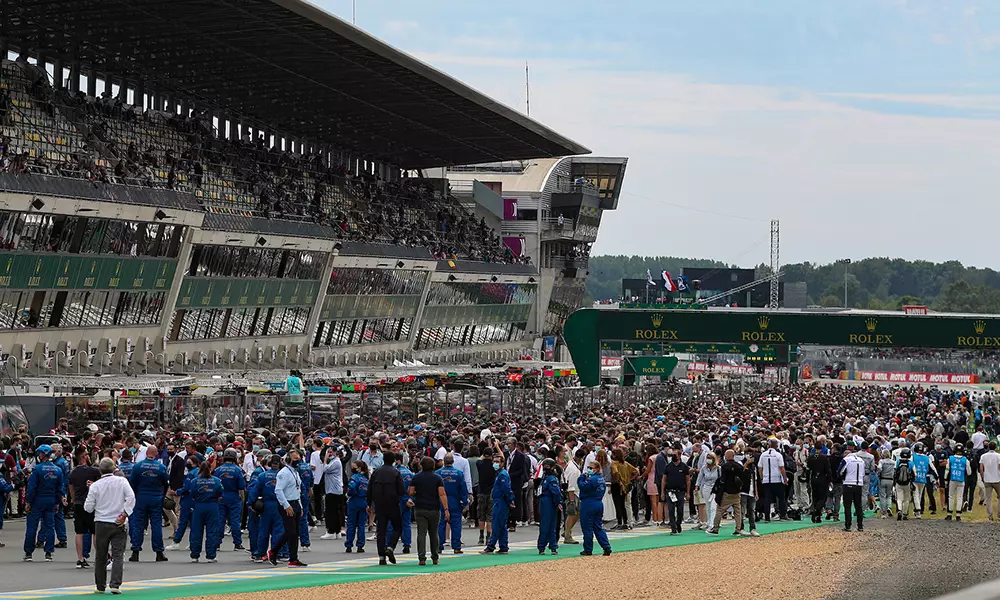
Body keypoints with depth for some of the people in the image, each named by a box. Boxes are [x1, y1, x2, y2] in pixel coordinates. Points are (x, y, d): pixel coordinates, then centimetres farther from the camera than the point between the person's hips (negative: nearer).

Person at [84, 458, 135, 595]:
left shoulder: (95, 486, -1)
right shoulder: (121, 481, -2)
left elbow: (88, 507, 1)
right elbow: (131, 497, -13)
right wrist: (124, 514, -9)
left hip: (101, 524, 1)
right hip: (118, 524, -1)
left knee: (101, 557, 11)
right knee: (118, 555, -3)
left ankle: (100, 586, 18)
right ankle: (115, 585, -16)